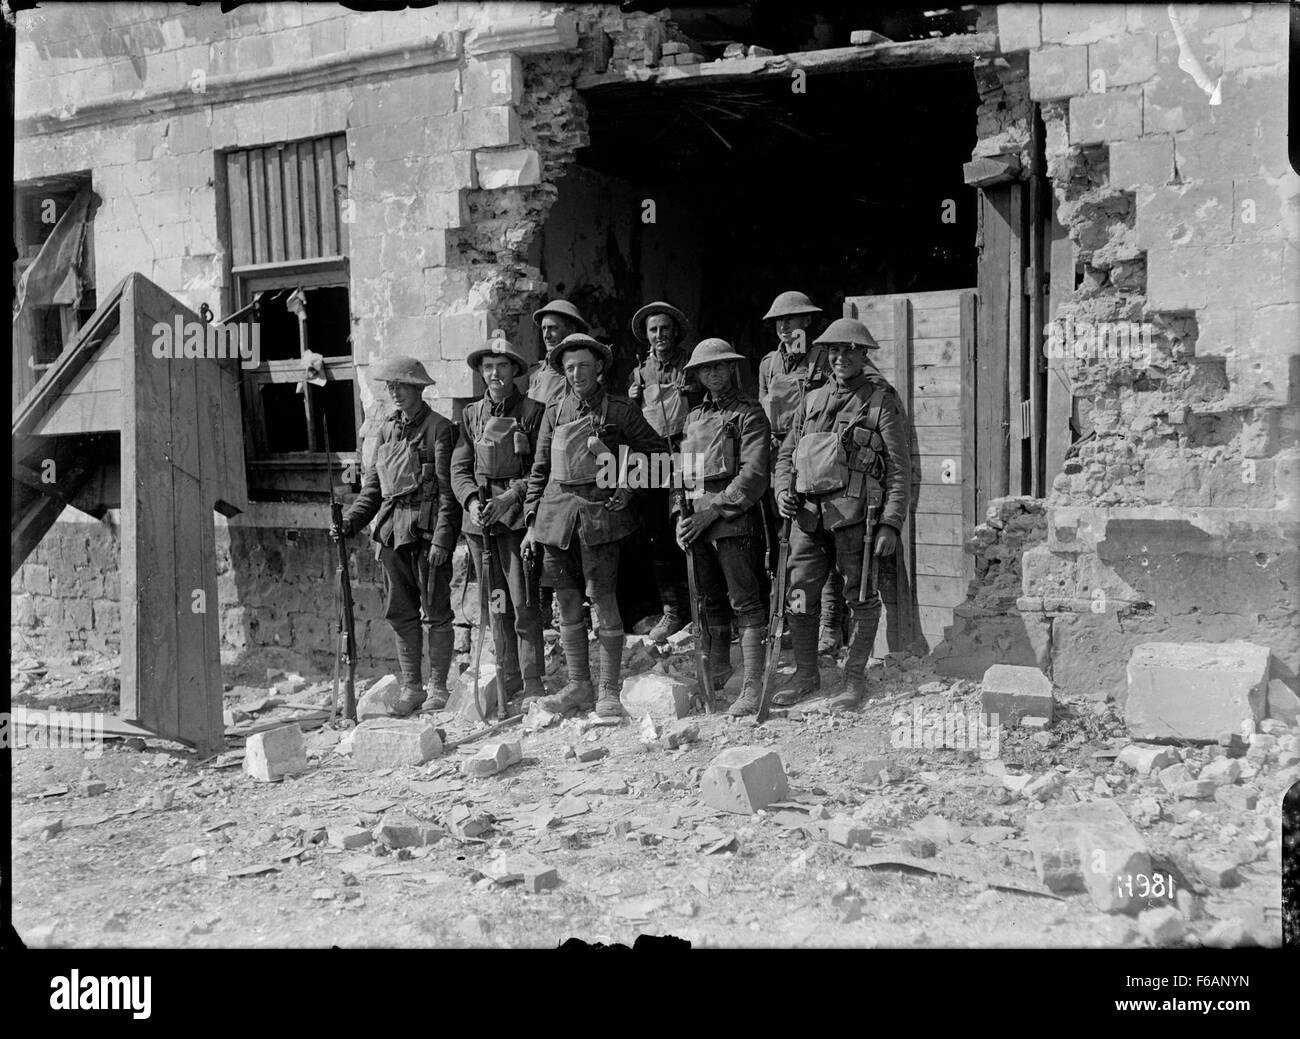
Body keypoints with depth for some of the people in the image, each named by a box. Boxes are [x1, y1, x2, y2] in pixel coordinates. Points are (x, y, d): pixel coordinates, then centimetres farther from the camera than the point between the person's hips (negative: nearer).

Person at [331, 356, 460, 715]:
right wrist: (348, 523, 6)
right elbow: (373, 488, 18)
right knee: (401, 612, 9)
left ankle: (438, 688, 11)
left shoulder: (439, 429, -4)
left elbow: (448, 490, -9)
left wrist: (442, 538, -16)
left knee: (435, 612, 2)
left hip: (427, 529, -6)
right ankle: (411, 688, 17)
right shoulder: (387, 430, 15)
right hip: (391, 530, 6)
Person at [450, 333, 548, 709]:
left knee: (523, 602, -8)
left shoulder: (534, 411, 0)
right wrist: (472, 500, -7)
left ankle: (533, 682, -1)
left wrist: (510, 497, -14)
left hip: (518, 515, -4)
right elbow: (459, 469, 11)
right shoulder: (471, 414, 13)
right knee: (496, 605, 8)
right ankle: (508, 682, 15)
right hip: (479, 519, 4)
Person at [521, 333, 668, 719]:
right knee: (568, 604, 7)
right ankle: (578, 687, 18)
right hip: (557, 512, 4)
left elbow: (657, 451, 10)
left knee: (604, 603, -4)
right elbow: (539, 470, 14)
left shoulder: (621, 410, 3)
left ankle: (609, 693, 5)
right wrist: (532, 521, 10)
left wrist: (629, 485, -1)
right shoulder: (554, 412, 12)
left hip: (600, 513, -4)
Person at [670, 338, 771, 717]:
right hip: (697, 520, 7)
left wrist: (713, 511, -15)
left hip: (735, 518, -6)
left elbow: (754, 475, -11)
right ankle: (716, 670, 29)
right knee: (711, 600, 15)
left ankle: (752, 685, -6)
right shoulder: (694, 417, 19)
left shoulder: (749, 414, -2)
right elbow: (681, 470, 20)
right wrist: (680, 513, 5)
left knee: (745, 600, -7)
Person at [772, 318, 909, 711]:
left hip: (854, 514, -4)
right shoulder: (812, 401, 16)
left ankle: (855, 679, 17)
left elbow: (898, 468, -2)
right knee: (800, 598, 7)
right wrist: (783, 491, 2)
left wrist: (892, 523, -9)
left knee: (860, 597, 4)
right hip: (807, 514, 5)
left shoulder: (881, 401, 2)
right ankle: (805, 677, 21)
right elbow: (785, 454, 22)